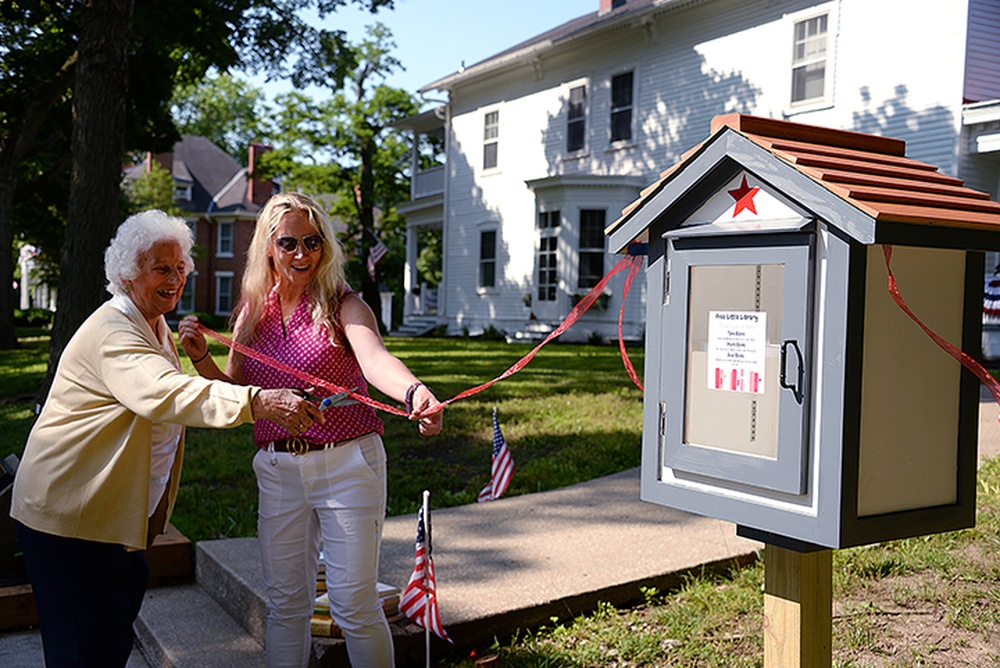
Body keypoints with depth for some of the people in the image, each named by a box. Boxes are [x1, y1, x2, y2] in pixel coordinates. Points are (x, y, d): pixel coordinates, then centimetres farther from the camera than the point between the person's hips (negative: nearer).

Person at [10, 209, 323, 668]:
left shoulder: (156, 328, 13)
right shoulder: (112, 332, -22)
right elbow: (165, 394, -42)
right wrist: (257, 401, -53)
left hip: (116, 512, 10)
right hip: (68, 513, -10)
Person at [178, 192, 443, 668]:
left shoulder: (342, 306, -8)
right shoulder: (253, 311, 6)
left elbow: (374, 358, -29)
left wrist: (414, 391, -50)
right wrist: (201, 359, -8)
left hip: (346, 466, -4)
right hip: (278, 470, 5)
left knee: (354, 605, 1)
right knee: (285, 603, 13)